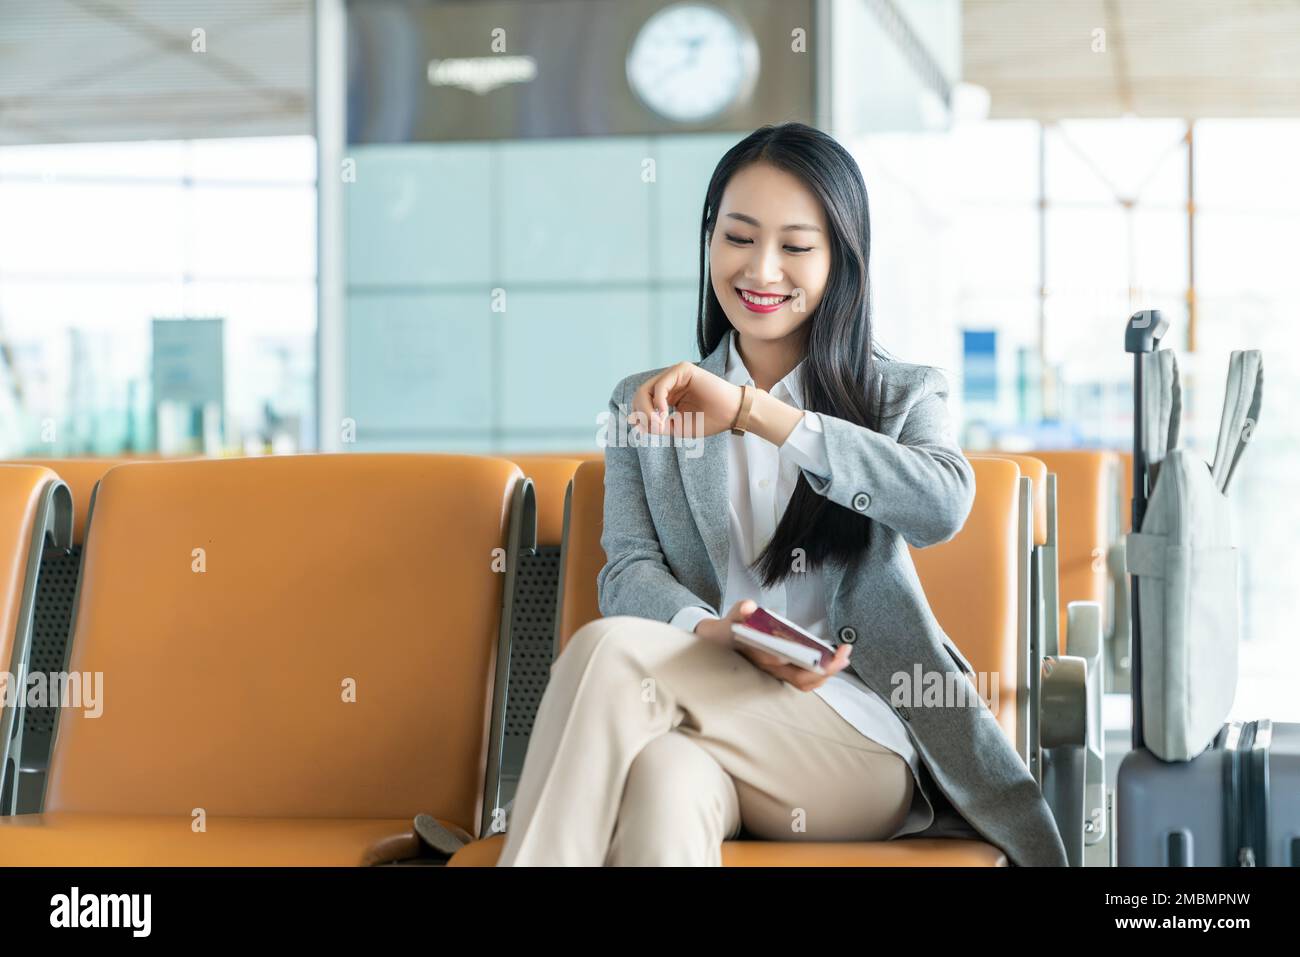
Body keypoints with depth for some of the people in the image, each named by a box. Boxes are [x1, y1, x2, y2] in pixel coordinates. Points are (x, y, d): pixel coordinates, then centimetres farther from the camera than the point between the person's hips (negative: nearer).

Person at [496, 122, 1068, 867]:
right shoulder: (646, 407, 19)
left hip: (861, 740, -1)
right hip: (702, 721, 1)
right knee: (661, 787, -40)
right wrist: (715, 634, -19)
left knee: (607, 652, -30)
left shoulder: (905, 397, 14)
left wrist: (751, 410, -18)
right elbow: (630, 572, 5)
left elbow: (944, 504, -10)